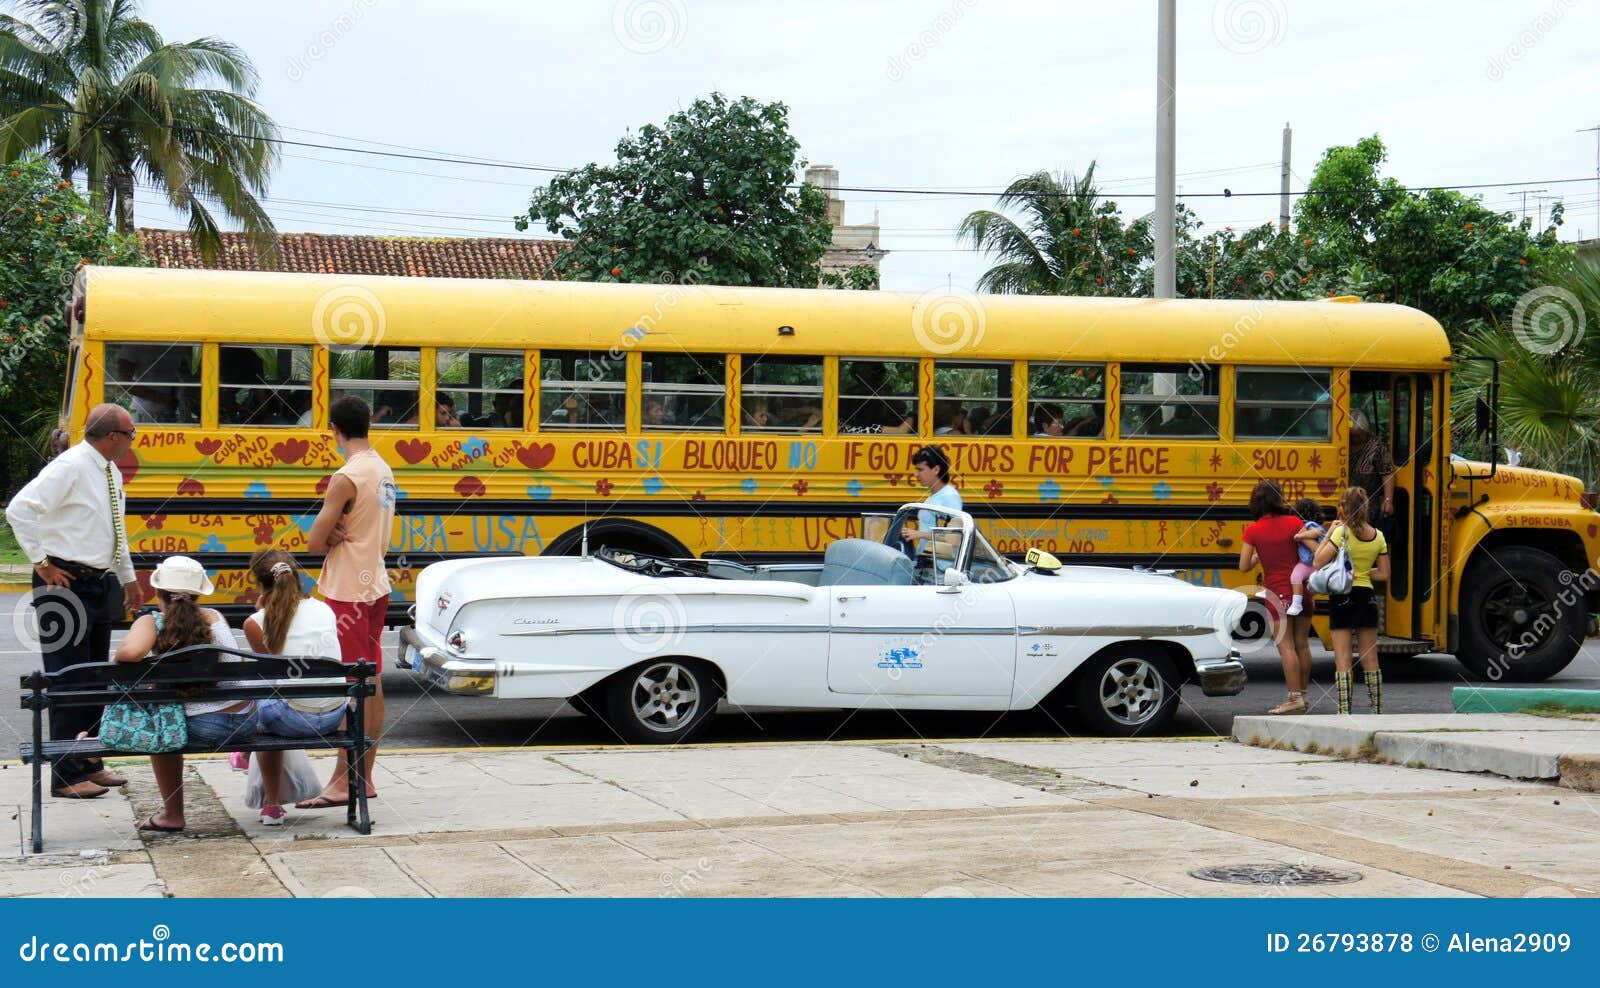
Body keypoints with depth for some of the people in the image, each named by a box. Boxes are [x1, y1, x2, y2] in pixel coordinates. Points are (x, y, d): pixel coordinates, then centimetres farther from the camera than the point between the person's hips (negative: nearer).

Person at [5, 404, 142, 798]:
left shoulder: (111, 472, 12)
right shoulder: (69, 468, -15)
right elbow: (19, 510, -24)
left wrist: (128, 578, 27)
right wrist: (42, 562, -19)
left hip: (100, 585, 9)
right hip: (66, 585, -9)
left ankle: (90, 764, 25)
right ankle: (66, 776, 0)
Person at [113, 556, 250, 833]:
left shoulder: (152, 623, -5)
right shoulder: (214, 617, 9)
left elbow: (130, 652, -27)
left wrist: (117, 663, -2)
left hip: (201, 729, -4)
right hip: (245, 722, 5)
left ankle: (173, 814, 37)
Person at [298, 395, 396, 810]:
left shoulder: (346, 478, -17)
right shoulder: (384, 470, 11)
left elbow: (314, 541, -15)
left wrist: (330, 536, 5)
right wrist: (337, 532, -9)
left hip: (348, 593, -9)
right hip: (376, 586, 9)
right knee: (371, 684, 10)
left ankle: (342, 781, -5)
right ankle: (364, 778, 16)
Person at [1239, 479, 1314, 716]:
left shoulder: (1253, 531, -6)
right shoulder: (1294, 523, -2)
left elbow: (1244, 567, -5)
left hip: (1278, 594, -3)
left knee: (1286, 647, -3)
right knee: (1302, 644, 11)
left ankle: (1295, 698, -8)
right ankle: (1303, 696, 18)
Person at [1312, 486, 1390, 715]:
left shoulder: (1342, 532, -12)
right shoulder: (1378, 537, 3)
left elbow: (1318, 562, -16)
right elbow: (1384, 574, 7)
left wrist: (1329, 533, -7)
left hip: (1343, 597, -4)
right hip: (1367, 596, 5)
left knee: (1343, 661, -2)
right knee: (1370, 661, 12)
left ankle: (1344, 713, -7)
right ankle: (1378, 712, 16)